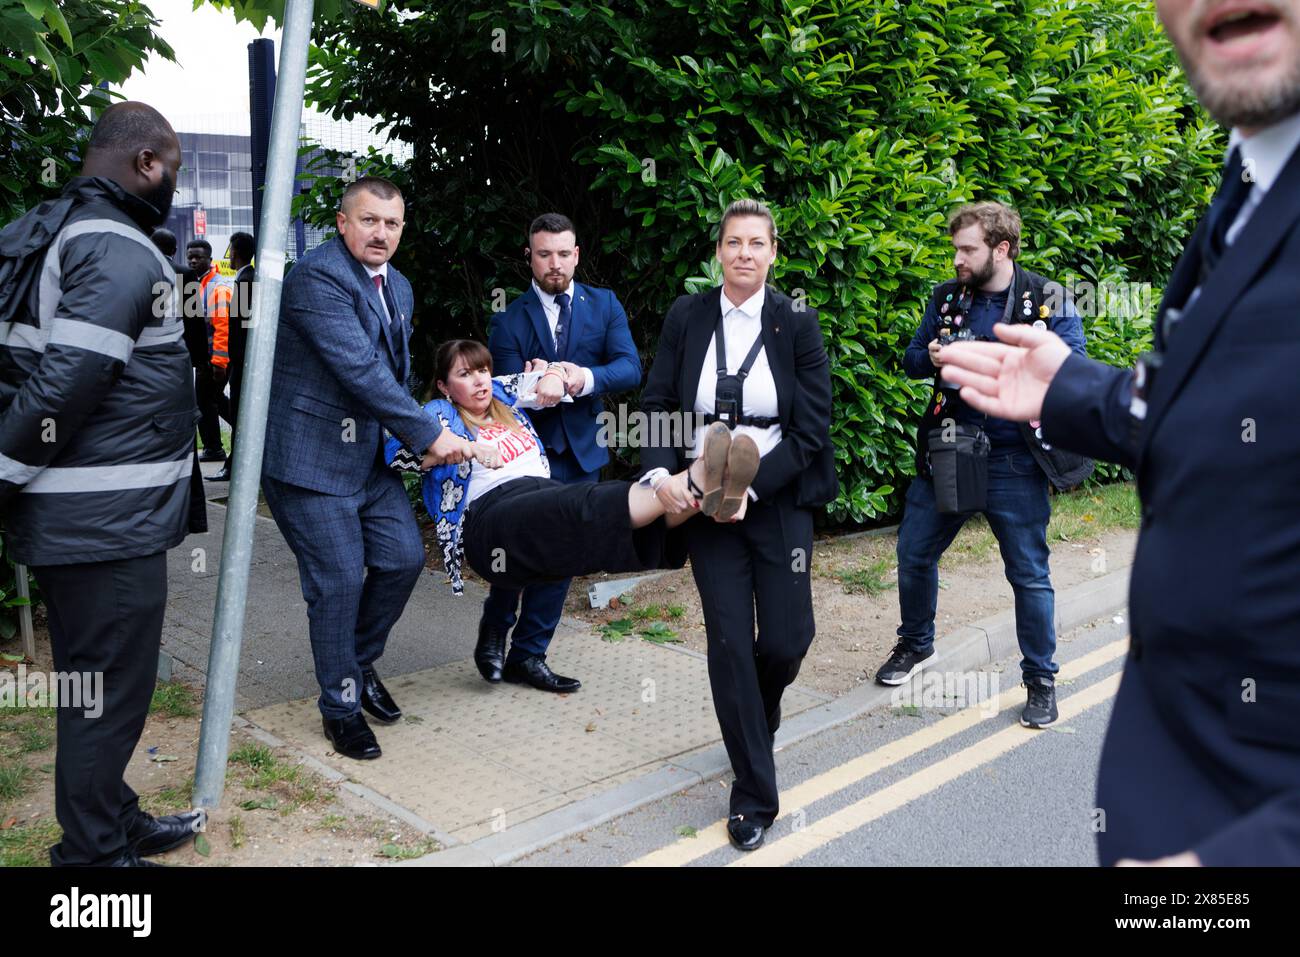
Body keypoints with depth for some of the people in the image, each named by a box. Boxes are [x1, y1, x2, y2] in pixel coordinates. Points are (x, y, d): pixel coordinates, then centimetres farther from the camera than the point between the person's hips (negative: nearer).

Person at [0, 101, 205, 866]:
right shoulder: (119, 251, -16)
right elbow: (65, 386, -24)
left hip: (83, 516, 10)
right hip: (109, 523, -10)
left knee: (95, 684, 20)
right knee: (110, 692, 2)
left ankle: (117, 824, 36)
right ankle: (95, 854, 16)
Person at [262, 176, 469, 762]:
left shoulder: (398, 288, 12)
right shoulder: (317, 276, -18)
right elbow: (359, 369, -26)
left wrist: (412, 441, 9)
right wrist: (428, 435, -23)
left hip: (368, 455, 8)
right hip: (310, 457, -8)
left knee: (404, 558, 8)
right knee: (338, 582, -3)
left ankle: (360, 664, 31)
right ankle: (341, 706, 16)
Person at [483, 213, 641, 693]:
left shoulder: (605, 306, 4)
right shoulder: (509, 320, -3)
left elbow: (630, 368, -9)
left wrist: (585, 378, -29)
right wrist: (535, 390, -34)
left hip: (580, 453, 3)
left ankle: (528, 654, 21)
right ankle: (493, 632, 19)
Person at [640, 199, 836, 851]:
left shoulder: (797, 323, -5)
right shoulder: (686, 318, 0)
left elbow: (811, 430, -9)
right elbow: (657, 405, 0)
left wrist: (748, 485, -18)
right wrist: (660, 474, -18)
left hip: (779, 500, -1)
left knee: (785, 640, -1)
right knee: (729, 643, 0)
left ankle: (758, 716, 38)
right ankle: (754, 796, 15)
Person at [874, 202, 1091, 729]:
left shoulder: (1048, 301, -6)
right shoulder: (946, 298, 6)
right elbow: (911, 359, 13)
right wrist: (931, 357, -11)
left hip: (1013, 460, -4)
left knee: (1029, 572, 4)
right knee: (914, 553, 12)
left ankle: (1040, 679, 21)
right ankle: (915, 645, 35)